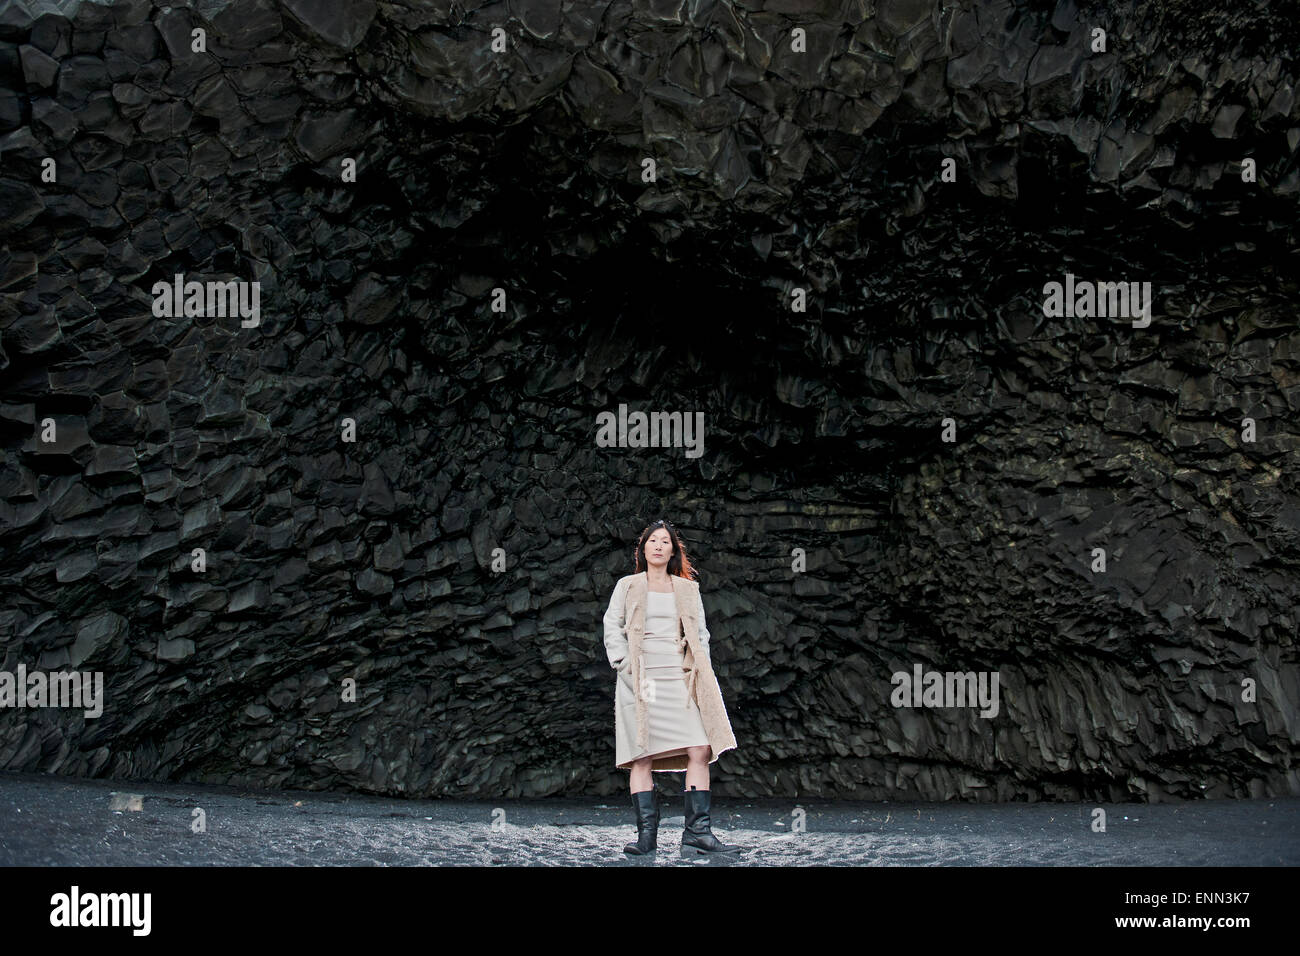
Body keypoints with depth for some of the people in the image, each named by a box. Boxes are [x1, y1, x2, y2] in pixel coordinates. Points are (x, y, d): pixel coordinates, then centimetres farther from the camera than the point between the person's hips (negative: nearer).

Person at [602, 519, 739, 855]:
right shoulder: (627, 586, 13)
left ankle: (697, 832, -10)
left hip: (679, 676, 2)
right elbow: (612, 628, 7)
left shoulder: (688, 590, 18)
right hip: (640, 677, -2)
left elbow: (700, 634, 18)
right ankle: (646, 834, -5)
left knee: (700, 751, -11)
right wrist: (628, 668, -6)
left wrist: (701, 674, 4)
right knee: (642, 756, -7)